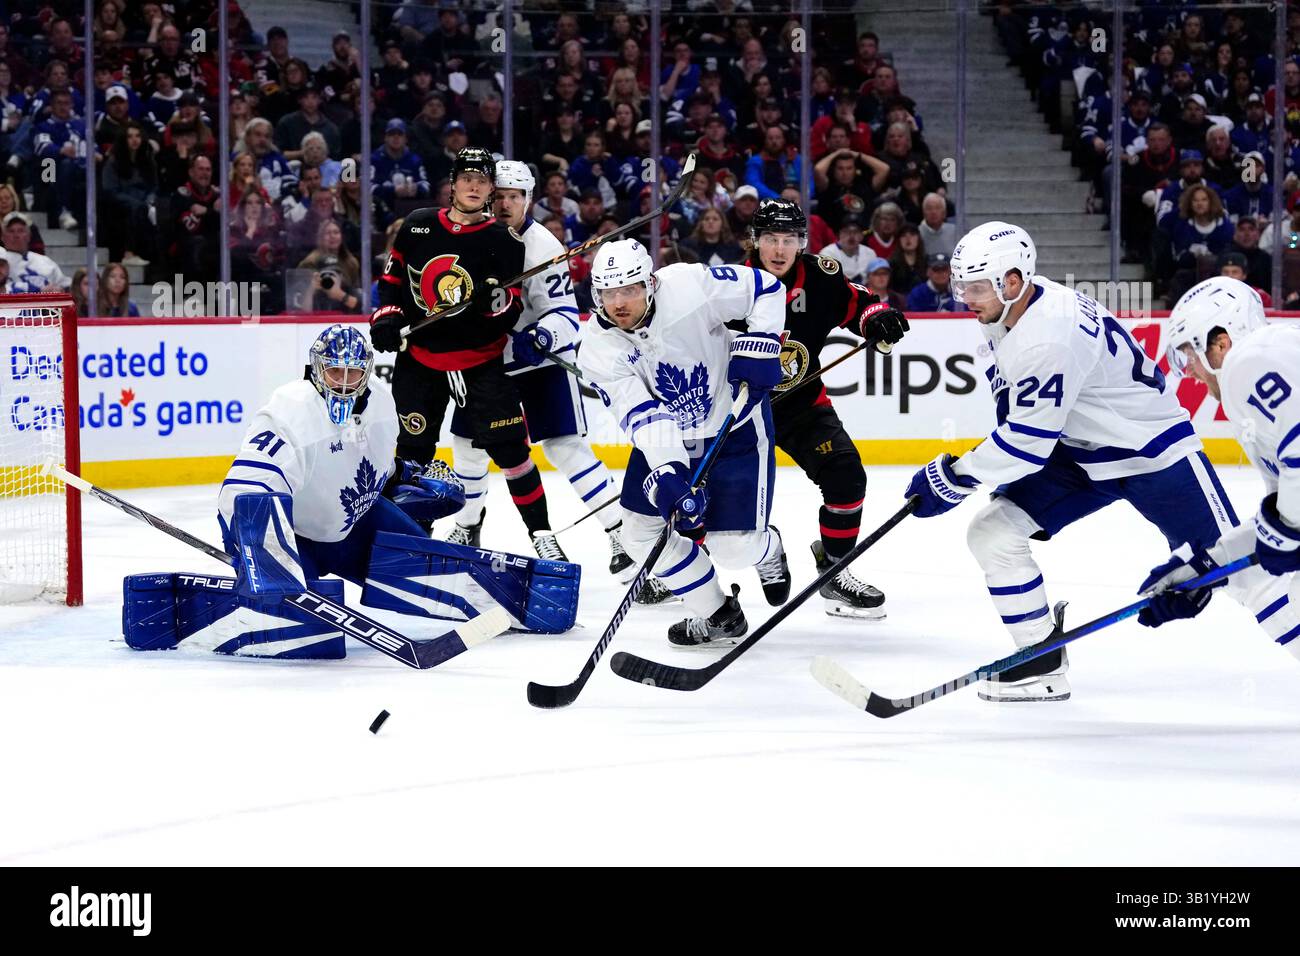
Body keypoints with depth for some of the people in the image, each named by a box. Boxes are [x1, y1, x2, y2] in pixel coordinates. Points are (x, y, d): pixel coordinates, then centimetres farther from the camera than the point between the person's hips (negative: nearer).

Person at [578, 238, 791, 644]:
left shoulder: (687, 287, -27)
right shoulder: (597, 350, -18)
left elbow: (765, 288, -12)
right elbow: (642, 417, -27)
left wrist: (758, 345, -21)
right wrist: (668, 473, -41)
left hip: (735, 427, -4)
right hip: (665, 440, 4)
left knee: (734, 546, -6)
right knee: (640, 533, 0)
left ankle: (767, 550, 34)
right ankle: (717, 616, 18)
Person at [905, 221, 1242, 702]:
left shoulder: (1048, 338, -31)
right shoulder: (1012, 307, -2)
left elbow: (1027, 442, -27)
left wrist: (954, 478, -20)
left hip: (1155, 454, -9)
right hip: (1080, 454, 9)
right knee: (992, 532, -3)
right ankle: (1042, 665, 5)